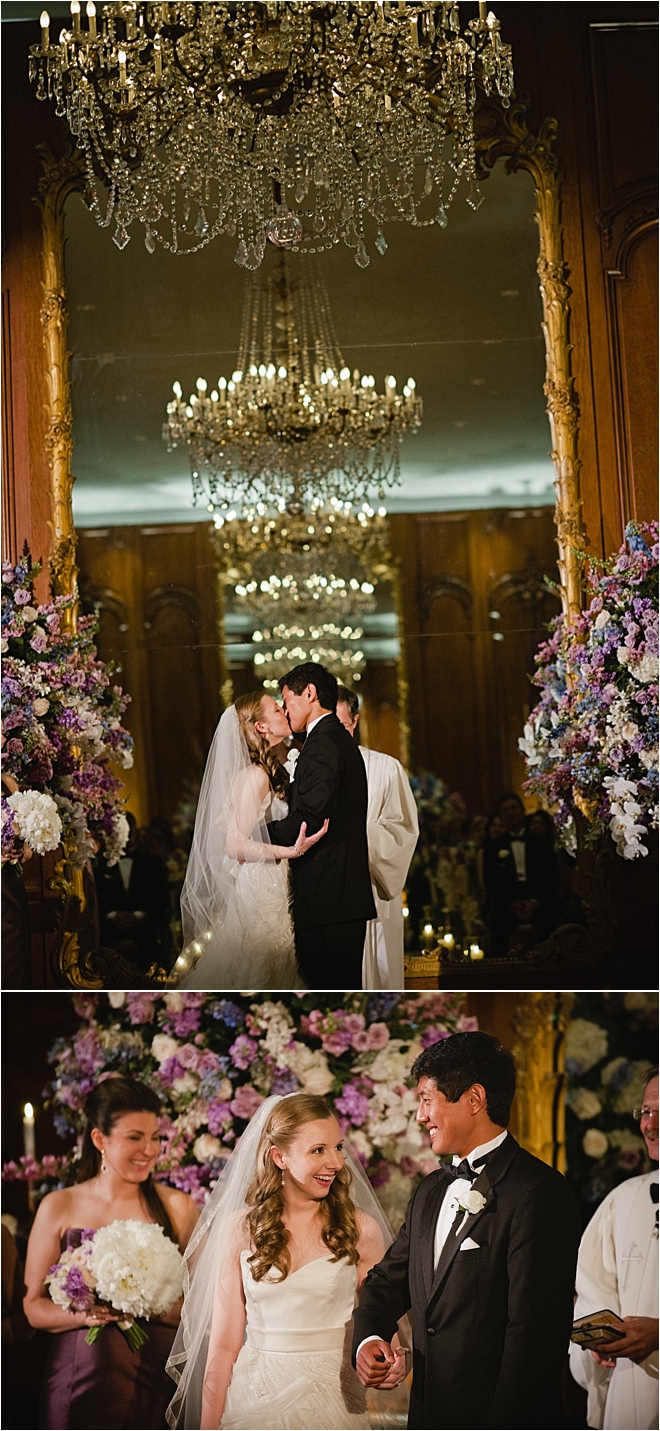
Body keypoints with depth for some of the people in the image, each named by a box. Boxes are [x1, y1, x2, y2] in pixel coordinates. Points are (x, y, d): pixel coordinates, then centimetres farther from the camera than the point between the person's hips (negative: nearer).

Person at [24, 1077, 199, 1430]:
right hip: (78, 1385, 0)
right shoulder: (58, 1208, 1)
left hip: (156, 1387, 0)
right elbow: (33, 1306, 2)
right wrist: (84, 1313, -16)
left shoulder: (177, 1207, 2)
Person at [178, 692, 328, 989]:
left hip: (275, 886, 9)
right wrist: (290, 851, -29)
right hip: (260, 888, -9)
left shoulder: (271, 772, 11)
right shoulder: (254, 776, -17)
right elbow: (235, 845, -22)